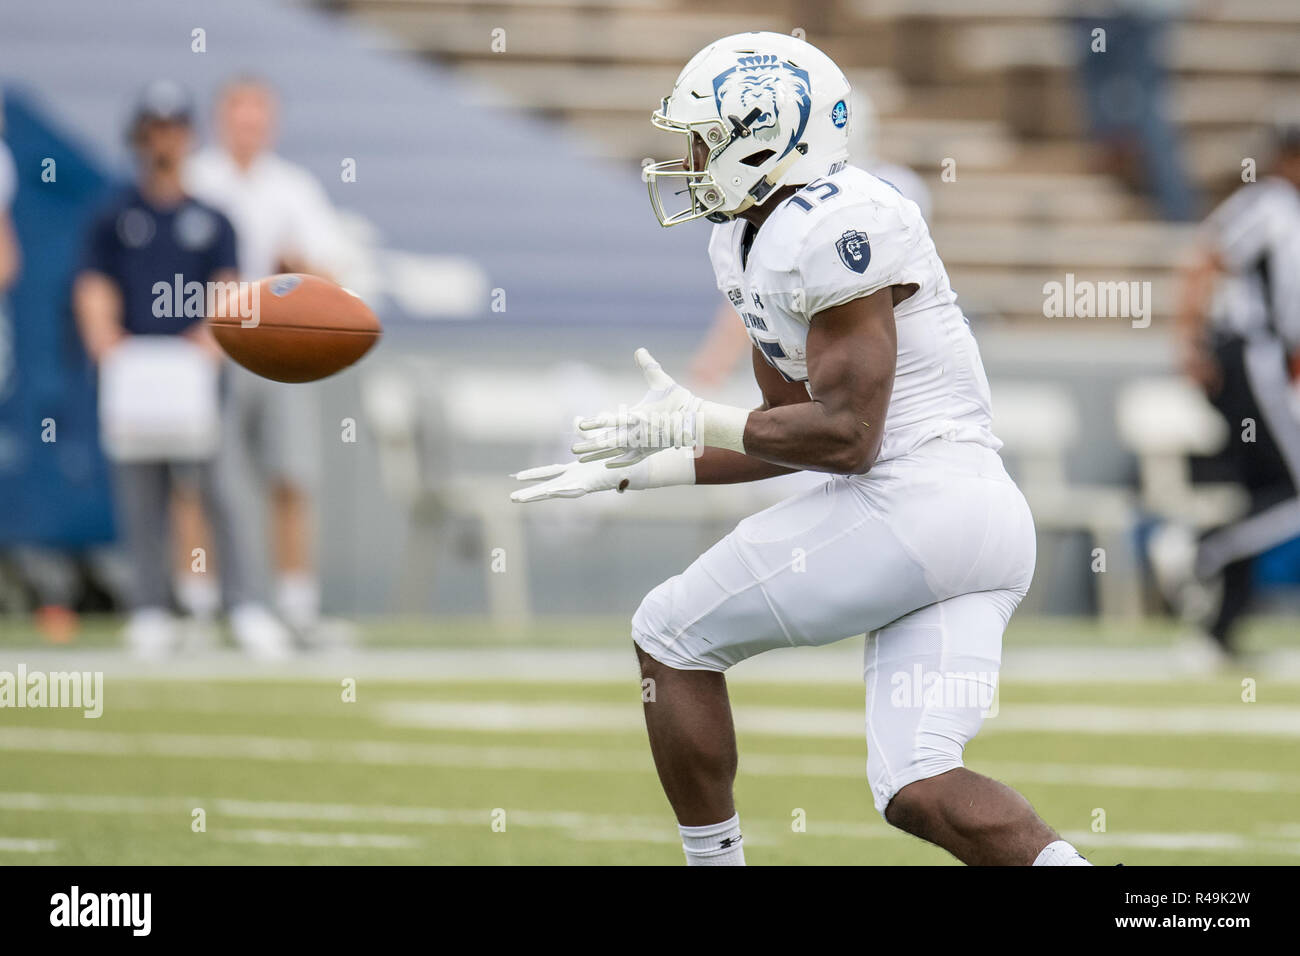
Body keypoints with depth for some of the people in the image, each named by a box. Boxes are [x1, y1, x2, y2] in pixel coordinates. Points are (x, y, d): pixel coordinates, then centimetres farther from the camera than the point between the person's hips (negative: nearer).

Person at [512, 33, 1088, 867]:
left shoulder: (834, 230, -14)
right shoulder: (750, 242, 18)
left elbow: (845, 436, -17)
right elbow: (795, 437, 23)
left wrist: (694, 426, -7)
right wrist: (631, 472, 19)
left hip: (912, 506, -10)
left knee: (670, 638, 5)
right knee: (915, 790, 3)